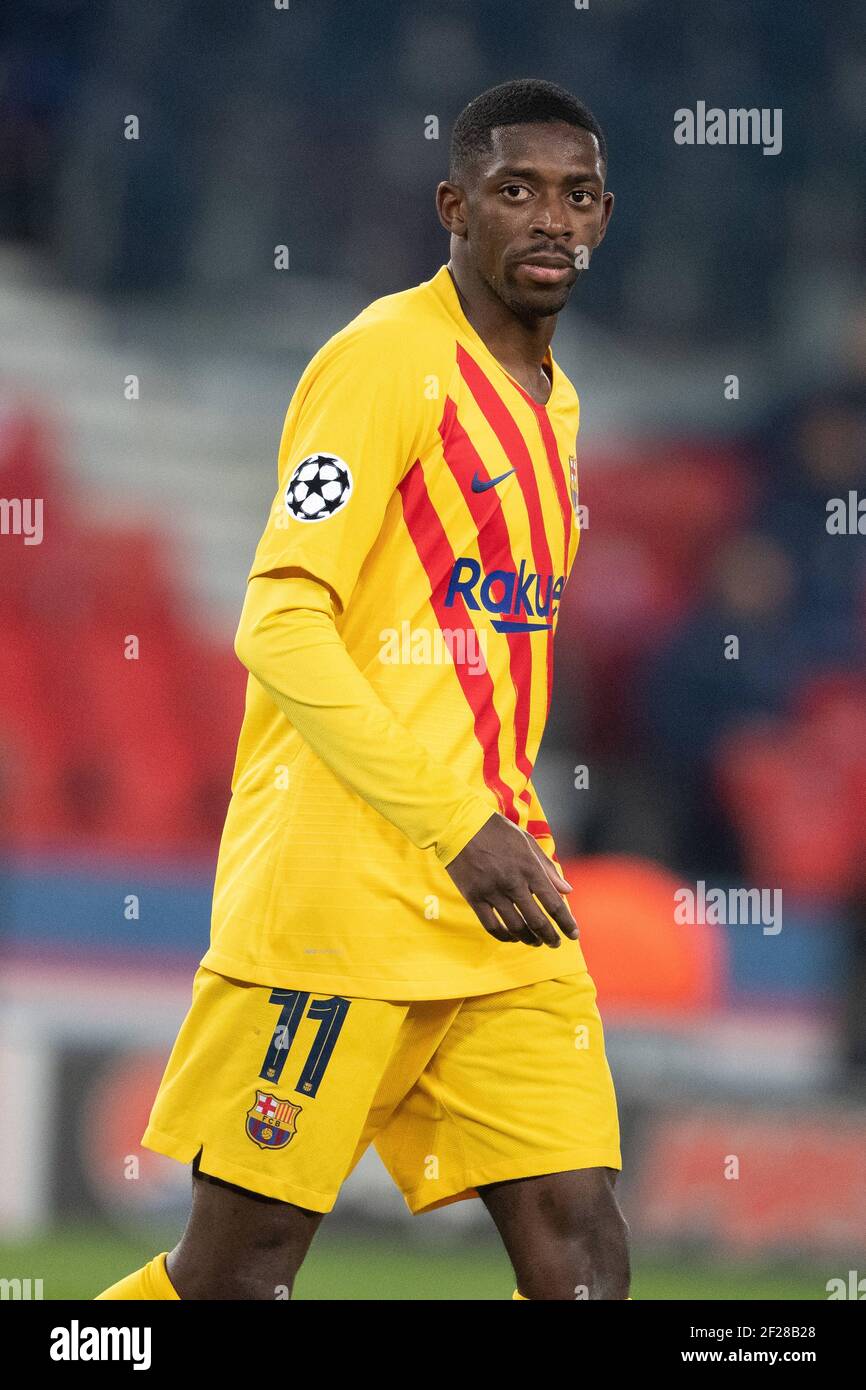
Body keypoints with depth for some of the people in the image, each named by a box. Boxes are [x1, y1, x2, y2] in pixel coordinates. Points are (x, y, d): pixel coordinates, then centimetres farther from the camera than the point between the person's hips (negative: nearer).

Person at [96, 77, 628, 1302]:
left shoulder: (549, 400, 18)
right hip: (344, 896, -8)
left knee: (581, 1252, -4)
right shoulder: (391, 359, -8)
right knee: (239, 1264, -5)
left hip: (502, 905, 8)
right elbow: (281, 624, -16)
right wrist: (460, 829, -20)